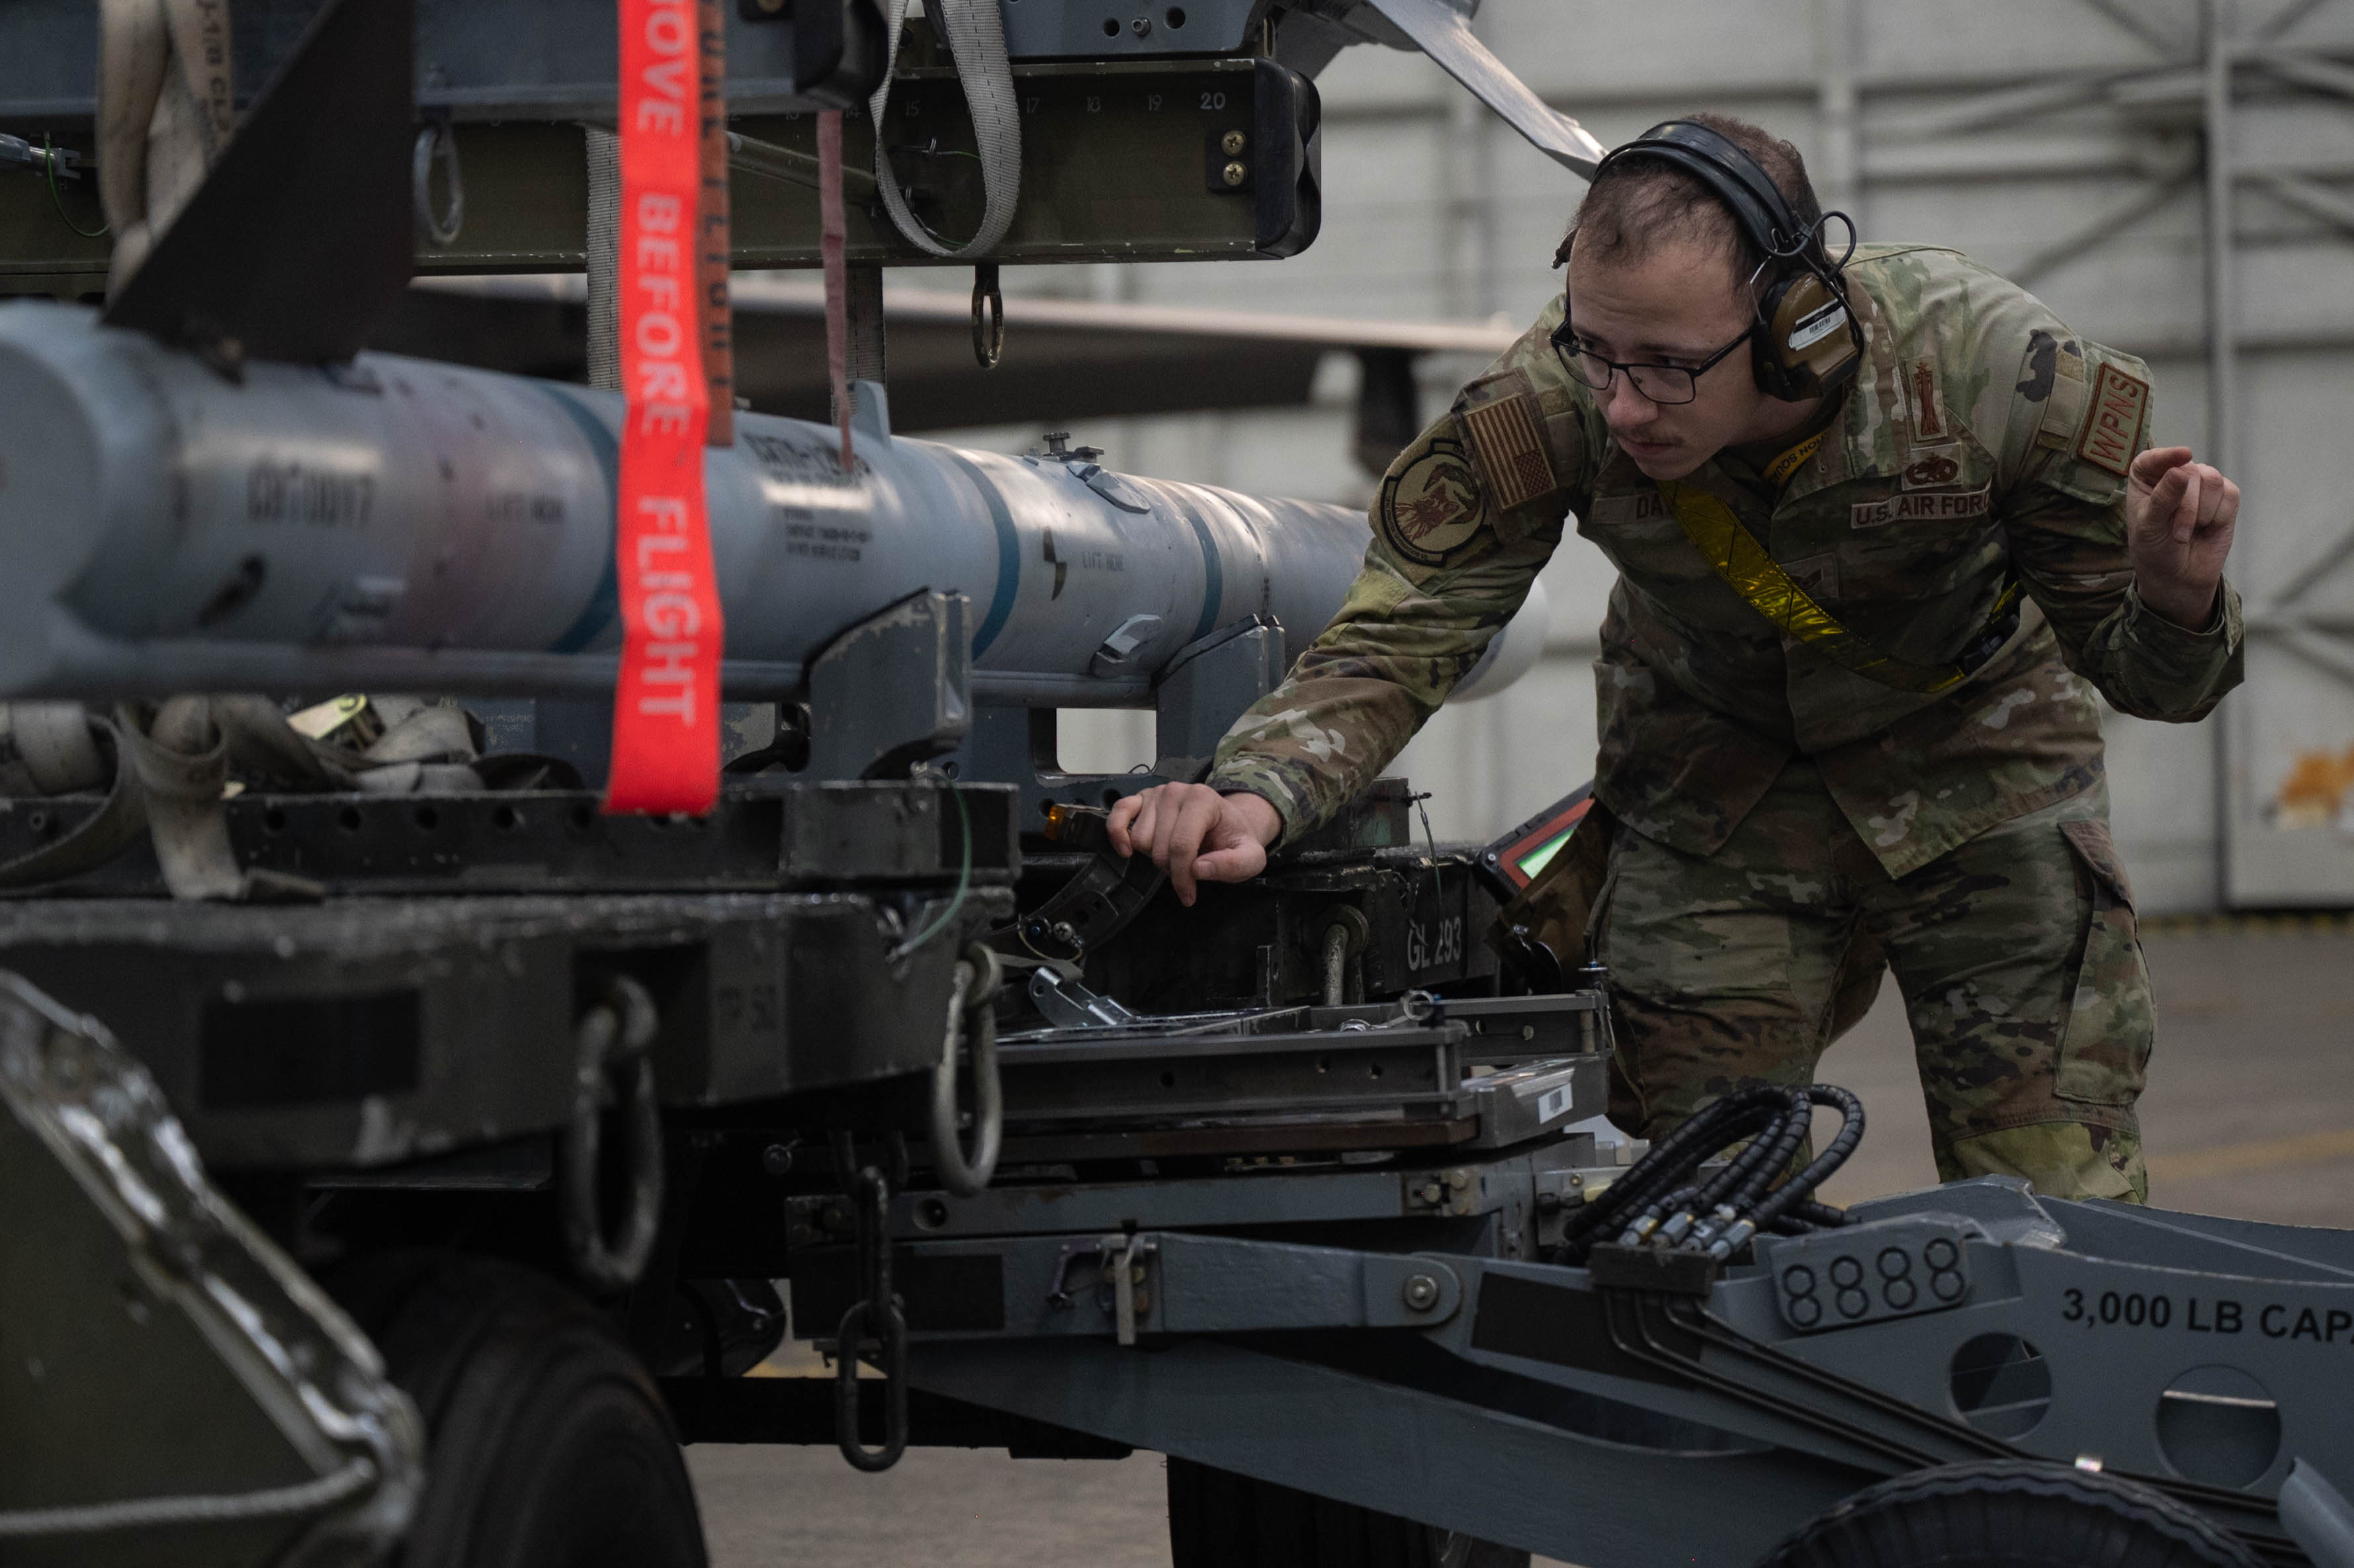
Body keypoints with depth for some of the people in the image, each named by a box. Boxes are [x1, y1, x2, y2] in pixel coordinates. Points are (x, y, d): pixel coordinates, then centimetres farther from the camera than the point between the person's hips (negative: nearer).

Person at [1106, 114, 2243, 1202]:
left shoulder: (1993, 367, -32)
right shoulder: (1543, 408, -31)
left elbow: (2136, 672, -19)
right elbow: (1393, 642, -28)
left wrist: (2173, 599, -43)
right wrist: (1257, 794, -47)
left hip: (1973, 761, -1)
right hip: (1711, 784, 1)